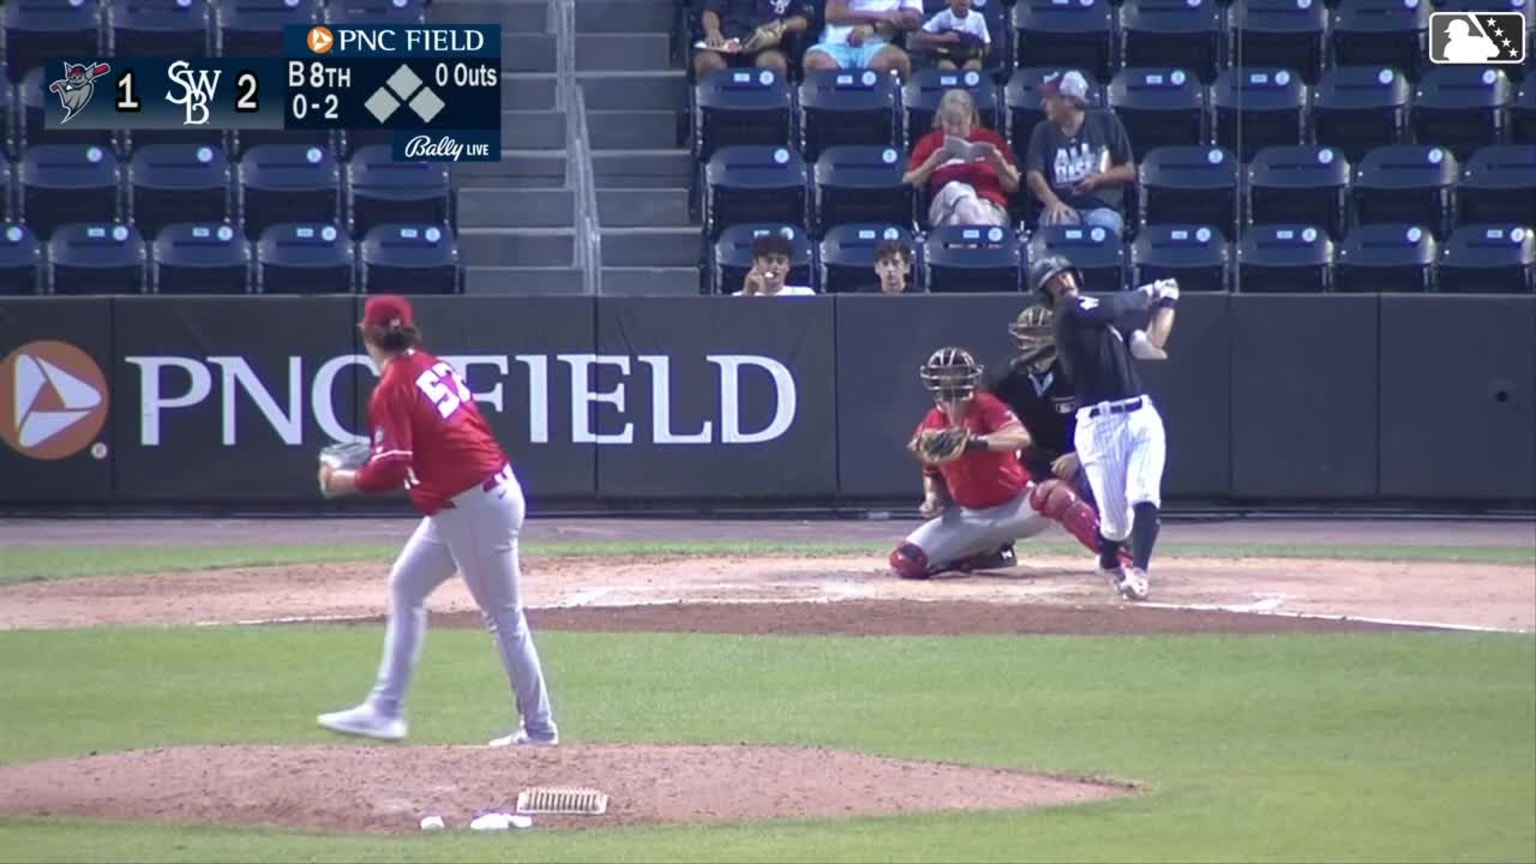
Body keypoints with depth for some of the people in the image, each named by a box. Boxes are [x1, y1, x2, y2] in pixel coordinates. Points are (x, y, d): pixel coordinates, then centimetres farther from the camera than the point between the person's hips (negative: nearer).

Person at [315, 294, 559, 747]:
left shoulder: (391, 390, -14)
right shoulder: (434, 367, 10)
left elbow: (390, 472, -20)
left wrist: (343, 481, -2)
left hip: (473, 507, -10)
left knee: (503, 617, -1)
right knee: (405, 586, 17)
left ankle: (539, 728, 6)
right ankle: (385, 710, 20)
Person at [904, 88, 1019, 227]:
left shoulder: (991, 139, 21)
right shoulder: (930, 142, 22)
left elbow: (1012, 186, 17)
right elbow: (908, 184, 12)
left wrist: (1000, 164, -2)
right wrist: (932, 163, -2)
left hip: (990, 208, 0)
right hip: (945, 210, 0)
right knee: (954, 190, -38)